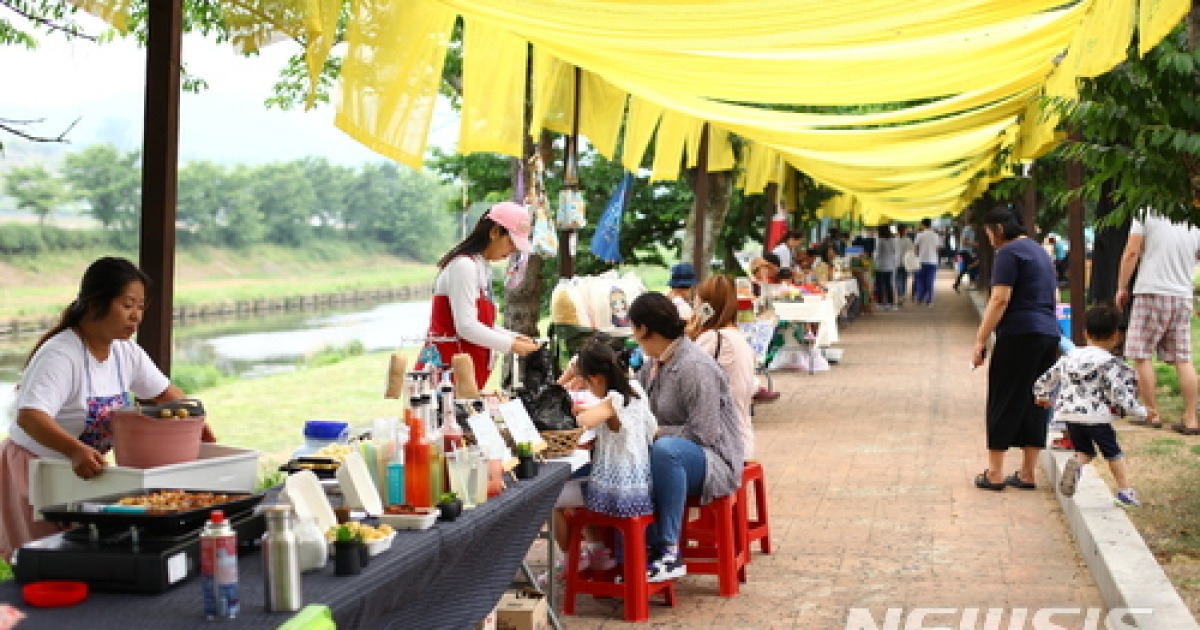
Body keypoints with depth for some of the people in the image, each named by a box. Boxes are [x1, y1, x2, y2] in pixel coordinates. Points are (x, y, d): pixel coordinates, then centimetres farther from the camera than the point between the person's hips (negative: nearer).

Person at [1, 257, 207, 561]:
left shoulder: (126, 352, 1)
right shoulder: (60, 356, -24)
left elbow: (166, 393, 13)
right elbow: (29, 417, -37)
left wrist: (205, 434, 0)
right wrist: (76, 451, -53)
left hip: (87, 469, 7)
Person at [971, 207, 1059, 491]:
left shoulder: (1008, 253, -8)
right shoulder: (1038, 251, 21)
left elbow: (1000, 300, -16)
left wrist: (980, 340, -15)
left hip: (1019, 335, -9)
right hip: (1050, 333, 9)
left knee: (1003, 403, -2)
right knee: (1035, 403, 10)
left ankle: (994, 474, 0)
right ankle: (1027, 473, 12)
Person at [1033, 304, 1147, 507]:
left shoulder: (1069, 357, 10)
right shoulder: (1109, 363, -8)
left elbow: (1044, 380, 18)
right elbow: (1118, 396, -13)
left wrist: (1041, 396, 39)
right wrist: (1140, 410, 1)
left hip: (1068, 414, 4)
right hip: (1096, 416, -4)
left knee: (1085, 451, 17)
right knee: (1113, 453, 13)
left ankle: (1076, 463, -15)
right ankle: (1124, 490, 9)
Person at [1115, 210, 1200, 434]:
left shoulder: (1147, 213, -6)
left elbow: (1132, 253, -7)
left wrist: (1122, 287, 1)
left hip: (1151, 292, -5)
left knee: (1142, 356, 4)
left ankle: (1152, 414, 4)